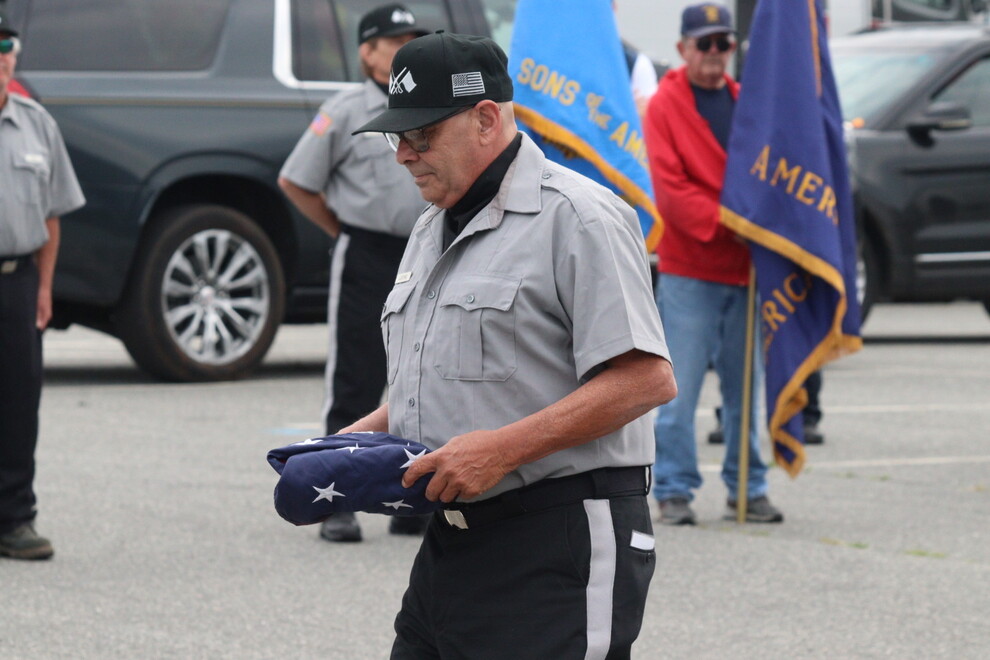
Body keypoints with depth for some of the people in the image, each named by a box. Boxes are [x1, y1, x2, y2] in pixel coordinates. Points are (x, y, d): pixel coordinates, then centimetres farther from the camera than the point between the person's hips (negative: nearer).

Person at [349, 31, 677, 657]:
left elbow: (647, 379, -18)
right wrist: (359, 439, 11)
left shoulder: (577, 218, -10)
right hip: (451, 541, 9)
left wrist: (503, 448, -22)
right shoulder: (434, 230, 20)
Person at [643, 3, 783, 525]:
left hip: (745, 267, 5)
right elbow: (669, 188, -9)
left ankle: (747, 488, 16)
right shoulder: (664, 106, -1)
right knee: (678, 389, -5)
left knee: (744, 385, 8)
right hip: (688, 271, -5)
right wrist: (725, 222, -18)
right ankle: (673, 491, 1)